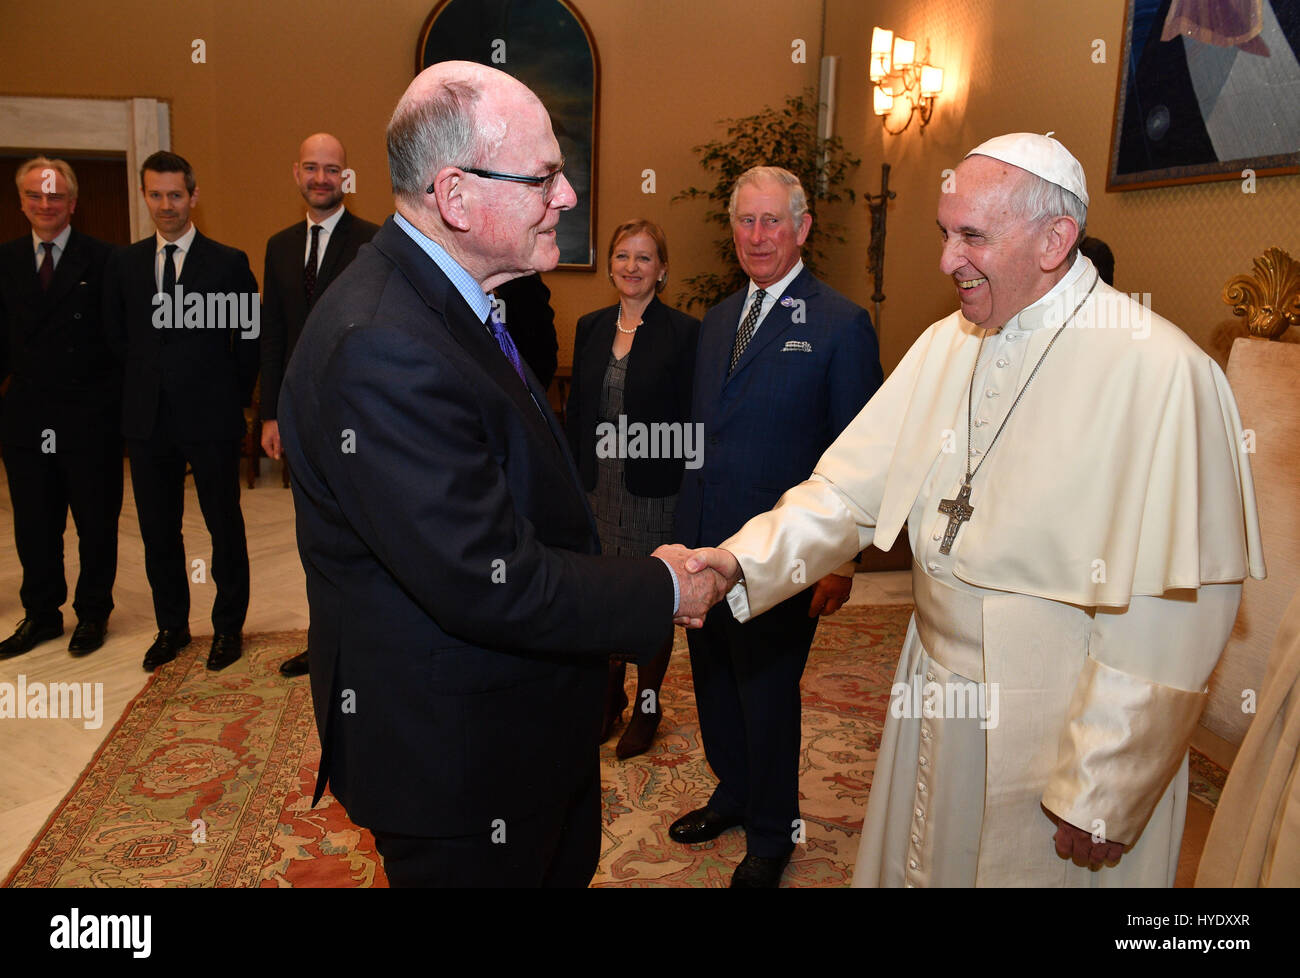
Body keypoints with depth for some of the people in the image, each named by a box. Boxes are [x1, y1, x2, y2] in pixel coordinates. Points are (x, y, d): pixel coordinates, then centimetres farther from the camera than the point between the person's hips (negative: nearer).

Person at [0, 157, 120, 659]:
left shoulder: (103, 259, -5)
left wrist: (119, 403, -11)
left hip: (90, 419, -4)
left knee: (96, 523, 9)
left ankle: (93, 613, 26)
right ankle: (41, 614, 29)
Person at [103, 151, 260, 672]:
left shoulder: (229, 263, -3)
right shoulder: (124, 263, 8)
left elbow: (250, 337, 0)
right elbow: (115, 336, 16)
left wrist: (234, 398, 0)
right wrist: (142, 389, 9)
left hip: (213, 418, -3)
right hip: (147, 419, 4)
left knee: (225, 527, 6)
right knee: (158, 530, 11)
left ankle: (228, 627, 21)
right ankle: (171, 626, 27)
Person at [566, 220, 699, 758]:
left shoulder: (683, 332, -7)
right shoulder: (590, 328, 8)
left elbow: (690, 419, -8)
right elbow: (575, 410, 11)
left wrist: (689, 493, -11)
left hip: (654, 491, -4)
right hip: (597, 487, 4)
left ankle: (647, 708, 26)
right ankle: (609, 697, 32)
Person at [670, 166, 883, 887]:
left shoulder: (841, 325, -8)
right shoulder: (717, 320, 12)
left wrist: (841, 560, -11)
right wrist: (688, 525, 11)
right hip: (705, 543, 6)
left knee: (768, 695, 8)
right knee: (713, 683, 19)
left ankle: (771, 835, 31)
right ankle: (732, 797, 43)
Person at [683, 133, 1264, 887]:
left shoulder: (1161, 372, -20)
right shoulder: (944, 346, 2)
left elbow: (1176, 618, -21)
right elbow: (850, 489, 0)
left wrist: (1103, 797, -17)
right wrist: (744, 563, -16)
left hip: (1059, 736, -5)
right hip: (939, 705, 6)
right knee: (923, 864, 22)